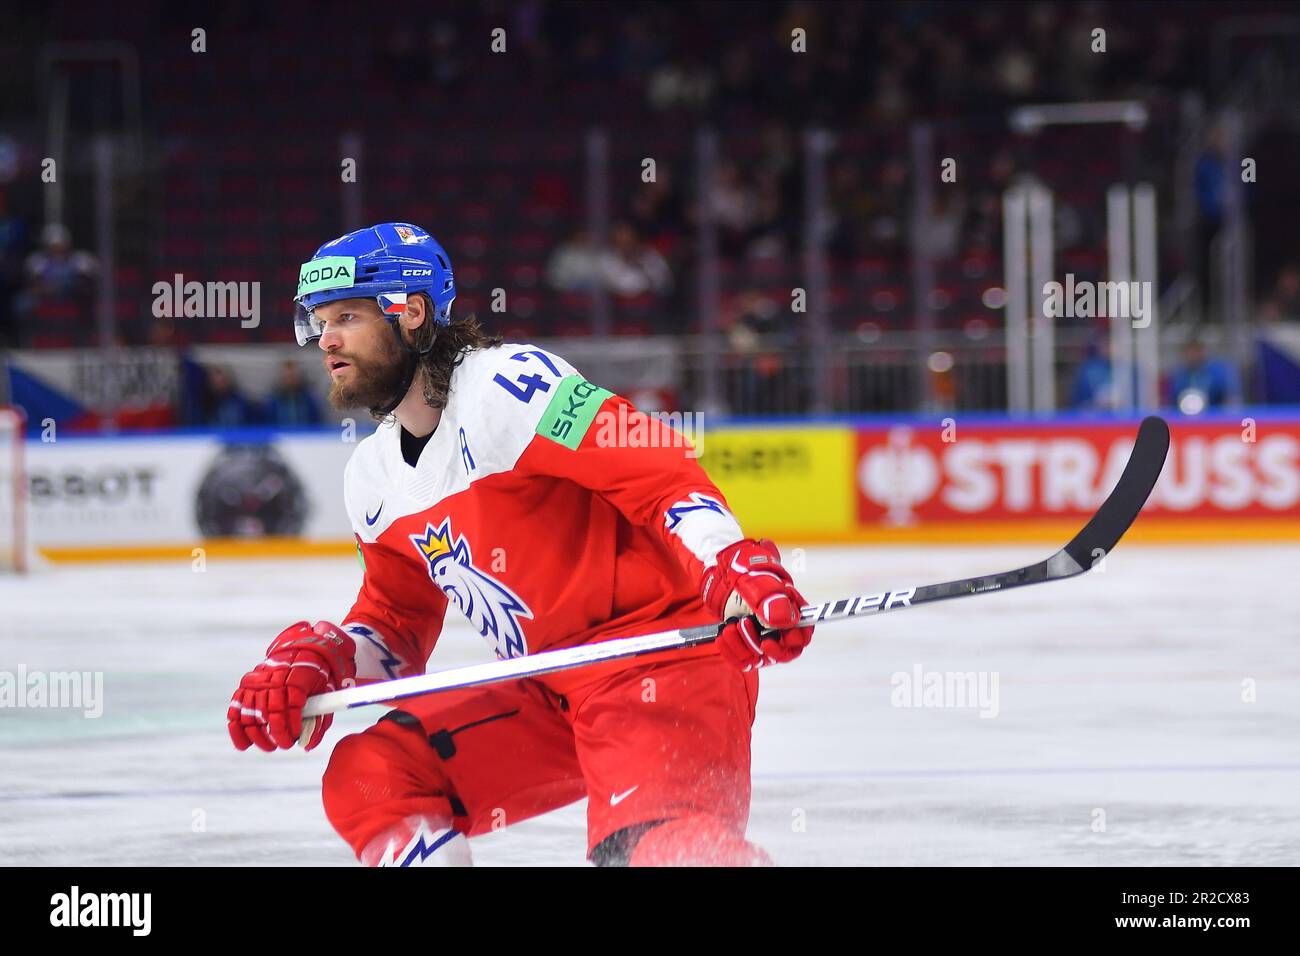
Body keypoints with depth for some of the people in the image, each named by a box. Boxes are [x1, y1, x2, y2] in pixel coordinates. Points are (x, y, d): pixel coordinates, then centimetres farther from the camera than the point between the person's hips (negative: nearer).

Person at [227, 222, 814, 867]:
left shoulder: (509, 384, -14)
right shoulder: (373, 479, 13)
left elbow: (664, 475, -20)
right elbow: (394, 621, 22)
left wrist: (737, 571, -35)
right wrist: (311, 661, 3)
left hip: (665, 651, -9)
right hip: (544, 693, 9)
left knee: (657, 841, -32)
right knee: (364, 776, -1)